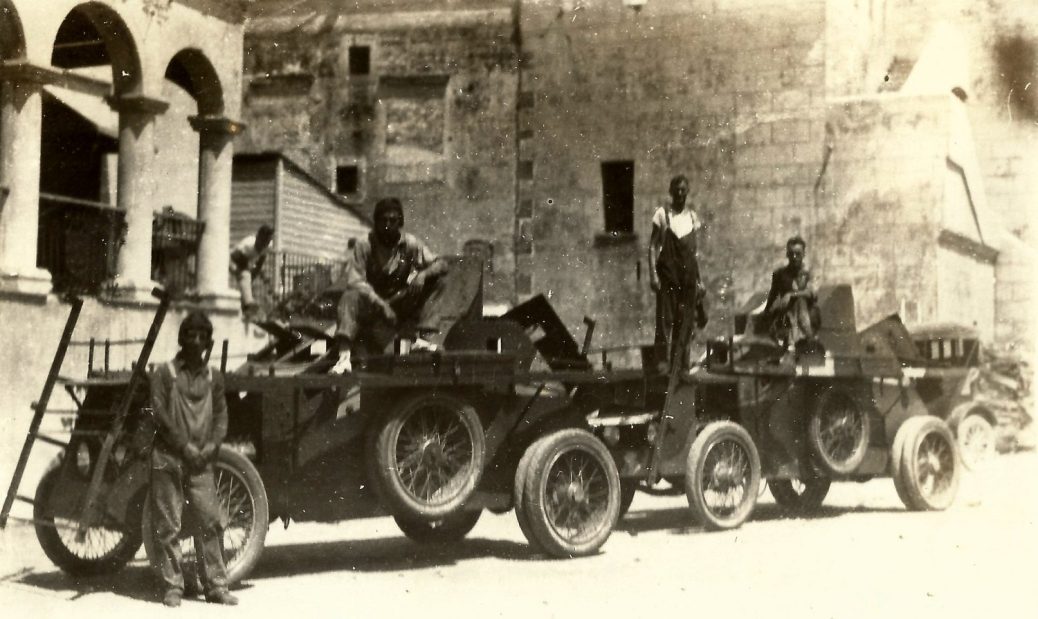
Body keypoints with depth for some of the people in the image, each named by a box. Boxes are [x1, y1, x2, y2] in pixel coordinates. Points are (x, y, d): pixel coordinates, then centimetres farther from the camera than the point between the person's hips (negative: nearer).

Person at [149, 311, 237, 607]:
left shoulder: (213, 378, 12)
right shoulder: (164, 373, 1)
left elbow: (221, 415, 12)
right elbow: (160, 414, -6)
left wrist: (211, 445, -5)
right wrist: (185, 445, -12)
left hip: (201, 461, 3)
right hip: (168, 459, -3)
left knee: (209, 521, -2)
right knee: (168, 525, -1)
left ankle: (216, 585, 4)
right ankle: (173, 587, 5)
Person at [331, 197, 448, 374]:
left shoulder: (409, 244, -3)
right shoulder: (364, 244, -11)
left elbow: (441, 265, -6)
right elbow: (354, 281, -19)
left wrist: (423, 274, -30)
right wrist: (380, 304, -34)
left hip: (399, 304, 2)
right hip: (370, 304, -2)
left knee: (430, 276, -16)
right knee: (351, 296, -37)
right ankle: (344, 356, -50)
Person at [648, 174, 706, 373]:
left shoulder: (692, 216, 10)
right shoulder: (662, 213, -2)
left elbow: (695, 250, 15)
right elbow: (653, 246, -4)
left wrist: (699, 279, 13)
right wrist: (653, 274, -13)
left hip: (688, 274, 4)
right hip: (667, 273, -4)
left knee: (685, 322, 3)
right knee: (665, 319, -9)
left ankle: (680, 367, 7)